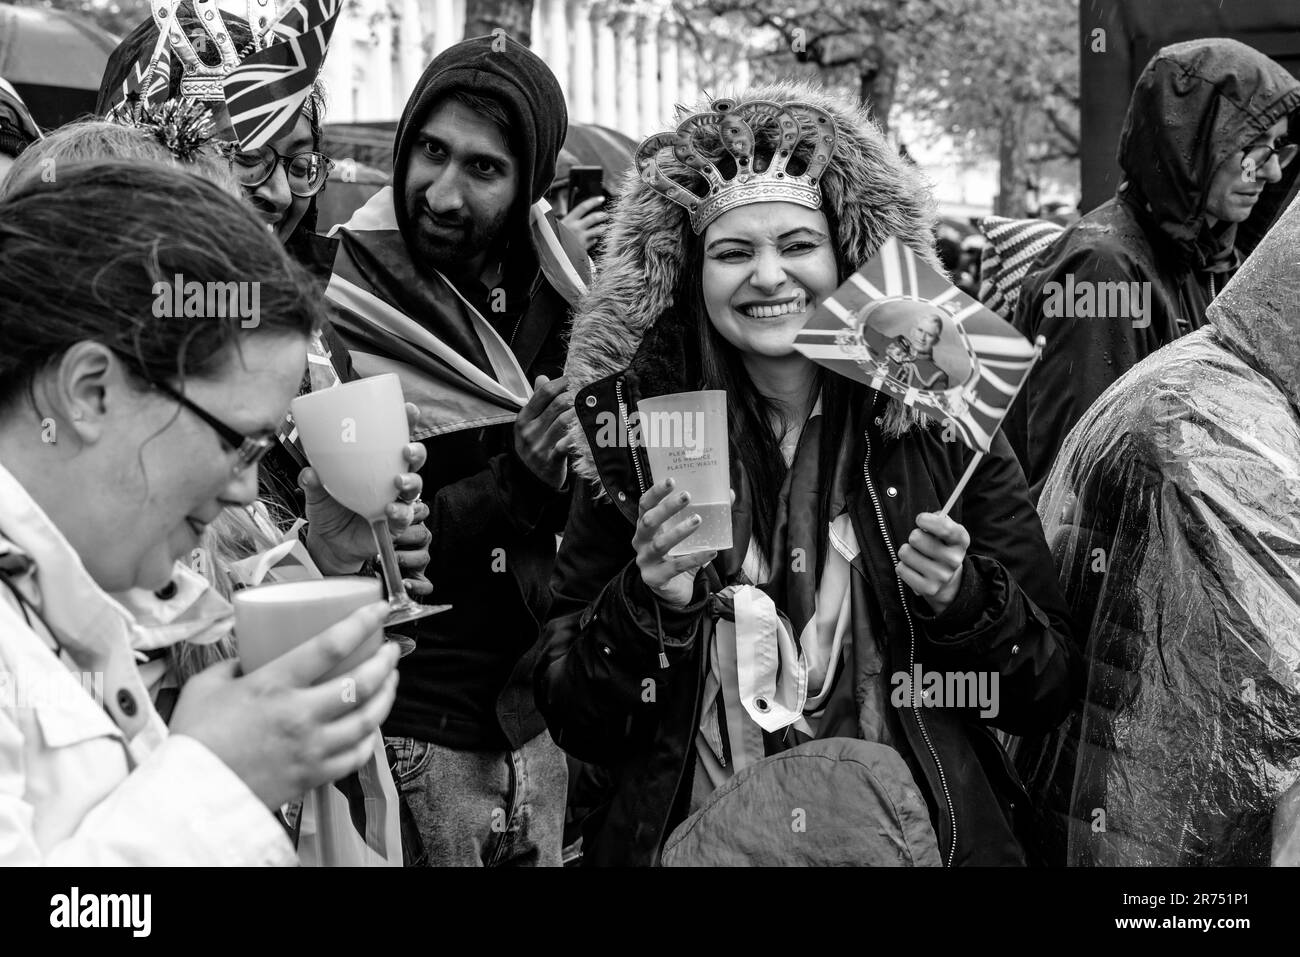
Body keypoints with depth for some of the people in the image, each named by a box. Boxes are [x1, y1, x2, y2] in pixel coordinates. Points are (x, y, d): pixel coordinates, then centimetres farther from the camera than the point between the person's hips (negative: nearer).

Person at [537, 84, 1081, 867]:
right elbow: (570, 720, 2)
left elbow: (1051, 692, 3)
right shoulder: (637, 427, -1)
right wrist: (646, 603, -15)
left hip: (910, 832, 0)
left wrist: (965, 601, -14)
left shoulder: (938, 422, -1)